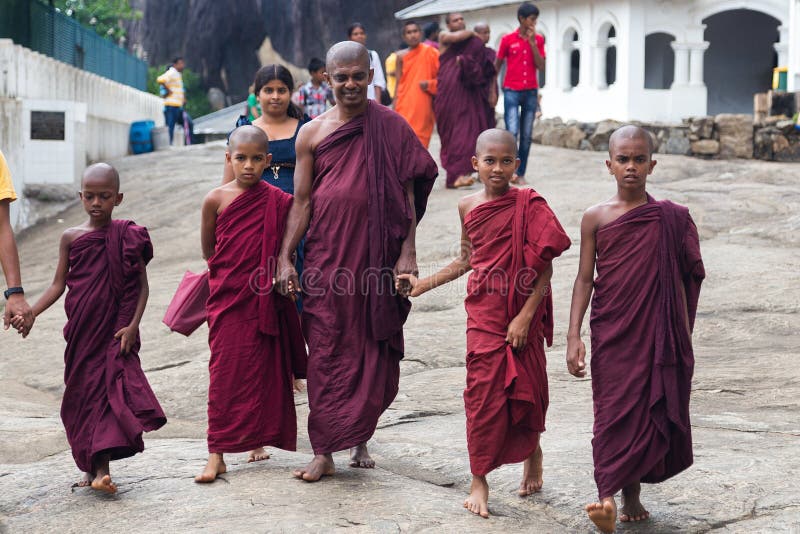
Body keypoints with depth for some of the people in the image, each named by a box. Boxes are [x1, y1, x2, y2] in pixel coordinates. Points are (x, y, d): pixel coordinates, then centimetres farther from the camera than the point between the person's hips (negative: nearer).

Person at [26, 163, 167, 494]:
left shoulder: (128, 237, -1)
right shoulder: (71, 237, 6)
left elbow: (142, 286, -1)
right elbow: (58, 285, 8)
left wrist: (133, 325, -11)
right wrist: (29, 313, -5)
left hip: (115, 330, -3)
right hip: (82, 330, 3)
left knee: (110, 386, -12)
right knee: (83, 389, 6)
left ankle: (101, 469, -18)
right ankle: (92, 466, 16)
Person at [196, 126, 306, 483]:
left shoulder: (278, 202, -2)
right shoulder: (216, 199, -3)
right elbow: (207, 249, 7)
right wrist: (232, 269, 6)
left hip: (264, 300, 1)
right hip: (226, 297, -1)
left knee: (262, 370, 8)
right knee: (224, 373, -2)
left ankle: (257, 439, 24)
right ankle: (217, 454, 0)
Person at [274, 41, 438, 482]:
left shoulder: (391, 126, 2)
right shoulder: (312, 133, 5)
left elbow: (408, 193, 1)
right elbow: (301, 201, 6)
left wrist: (408, 252, -6)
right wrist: (285, 258, -1)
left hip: (377, 254, 0)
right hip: (326, 255, 0)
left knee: (375, 348, 6)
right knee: (326, 350, -1)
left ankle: (359, 437, 23)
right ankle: (324, 451, 4)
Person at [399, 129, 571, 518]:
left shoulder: (528, 206, -9)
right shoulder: (468, 207, 5)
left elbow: (545, 269, -9)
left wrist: (525, 316, -15)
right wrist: (423, 285, 17)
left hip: (520, 314, -2)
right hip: (483, 312, 3)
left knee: (524, 386, 9)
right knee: (483, 389, -1)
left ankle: (531, 451, 38)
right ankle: (479, 481, 6)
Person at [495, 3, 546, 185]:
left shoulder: (538, 40, 6)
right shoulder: (508, 40, -1)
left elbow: (541, 67, -3)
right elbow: (497, 66, 8)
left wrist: (532, 42, -9)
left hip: (531, 92, 3)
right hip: (511, 91, -2)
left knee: (526, 135, 2)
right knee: (512, 132, -15)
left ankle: (521, 174, 8)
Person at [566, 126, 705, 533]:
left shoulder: (670, 219, 1)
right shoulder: (596, 217, 0)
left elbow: (681, 282, 6)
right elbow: (584, 279, 1)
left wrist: (684, 337, 5)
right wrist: (574, 336, -6)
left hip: (656, 334, 1)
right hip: (611, 334, -1)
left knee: (652, 411, 6)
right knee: (613, 412, -6)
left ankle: (632, 494, 23)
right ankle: (607, 500, -11)